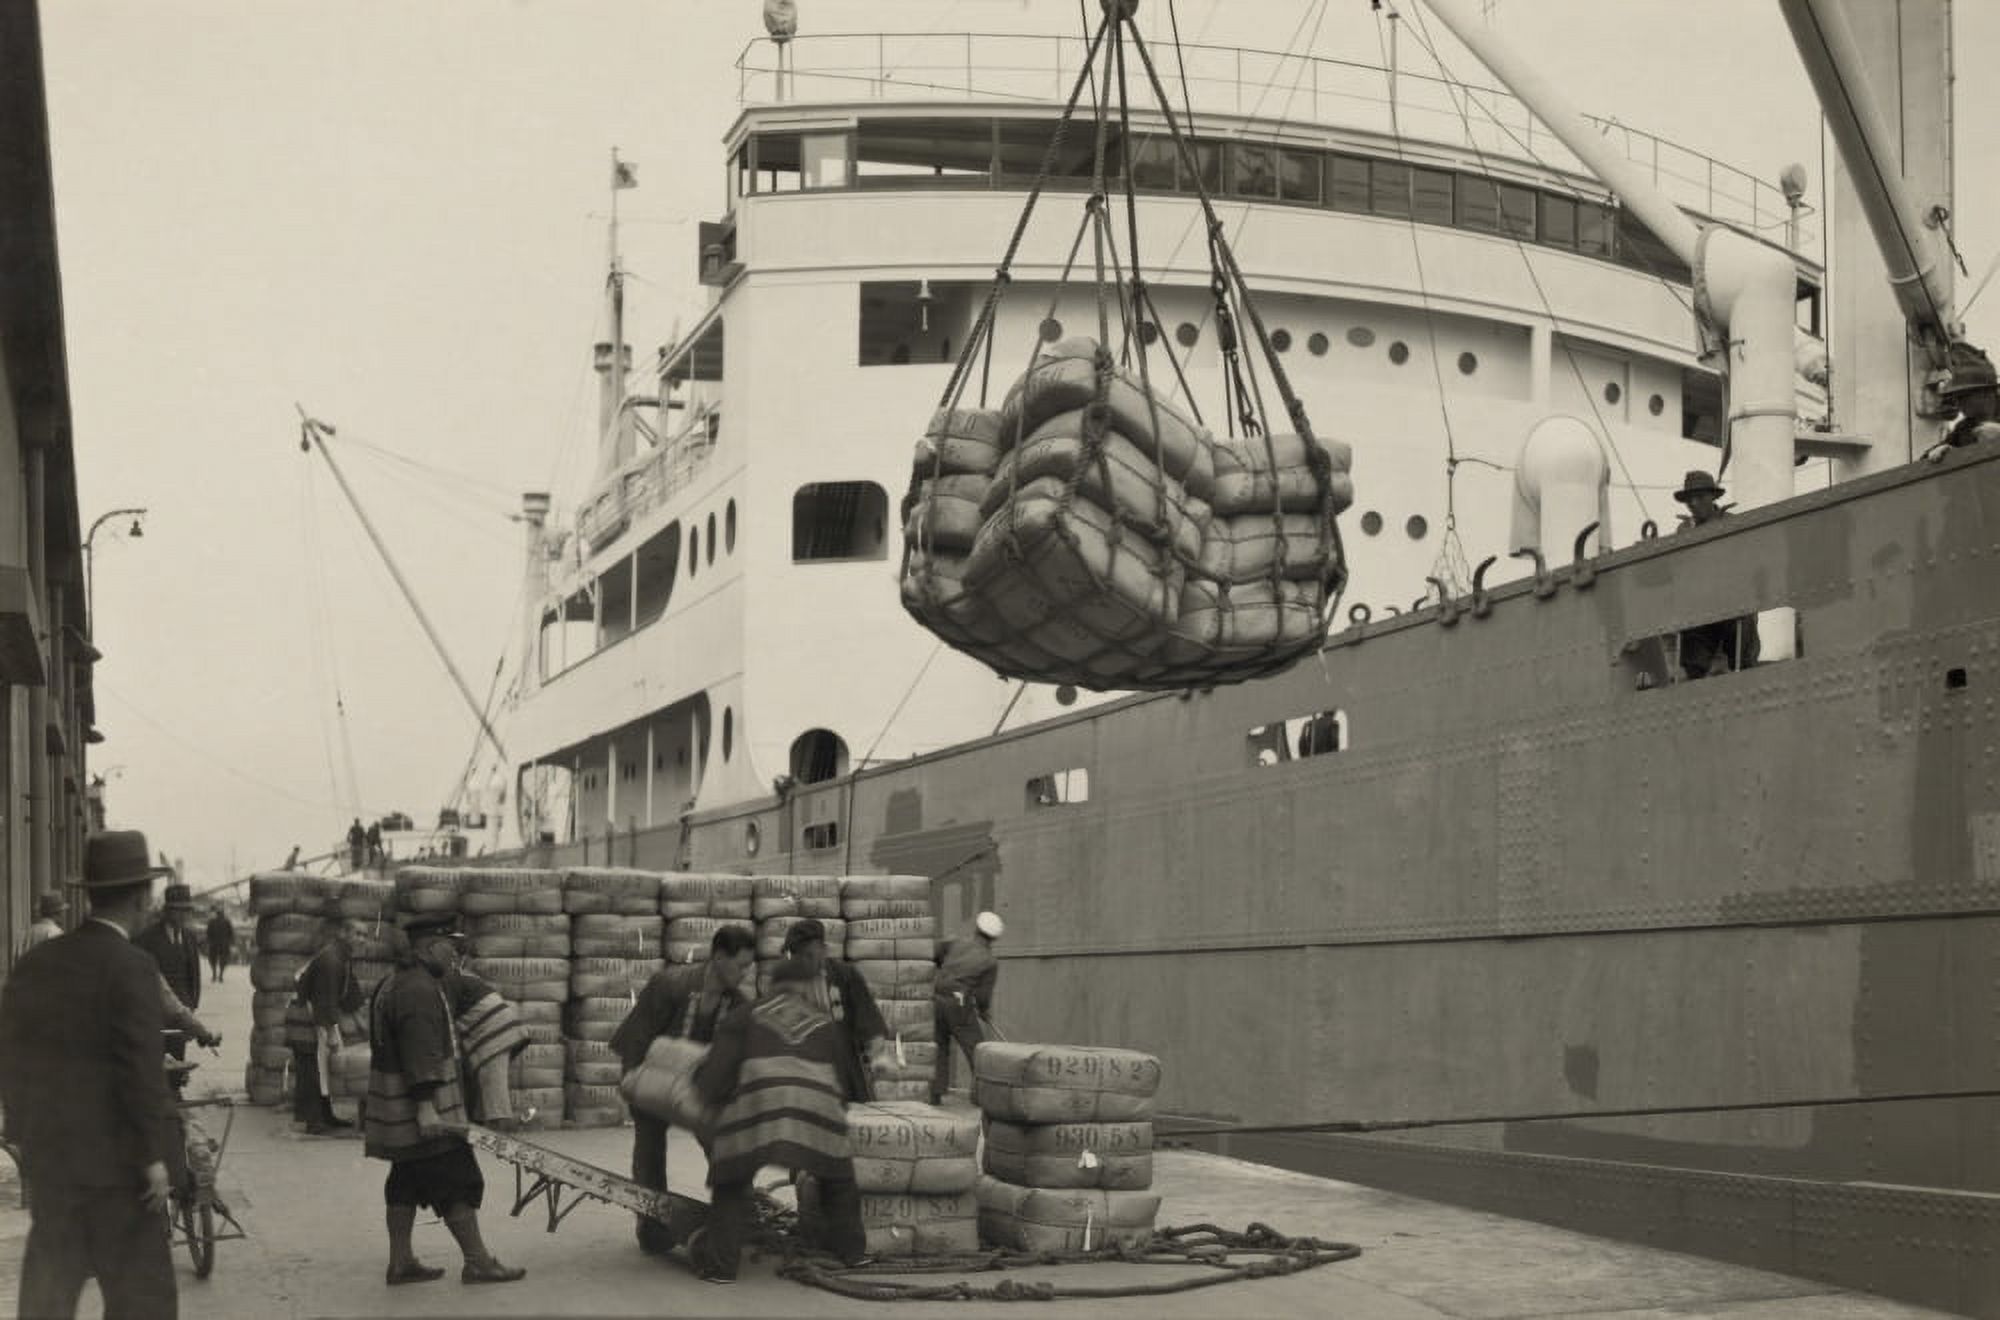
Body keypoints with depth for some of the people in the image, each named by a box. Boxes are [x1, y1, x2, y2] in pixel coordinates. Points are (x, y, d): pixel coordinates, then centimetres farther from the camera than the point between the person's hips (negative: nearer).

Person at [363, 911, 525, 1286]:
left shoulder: (396, 984, 16)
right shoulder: (419, 991, -19)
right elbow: (419, 1055, -25)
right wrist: (426, 1108, -28)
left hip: (397, 1110, 11)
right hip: (419, 1108, -11)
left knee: (407, 1182, 13)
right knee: (457, 1181, -6)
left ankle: (401, 1262, 16)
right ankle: (477, 1264, -2)